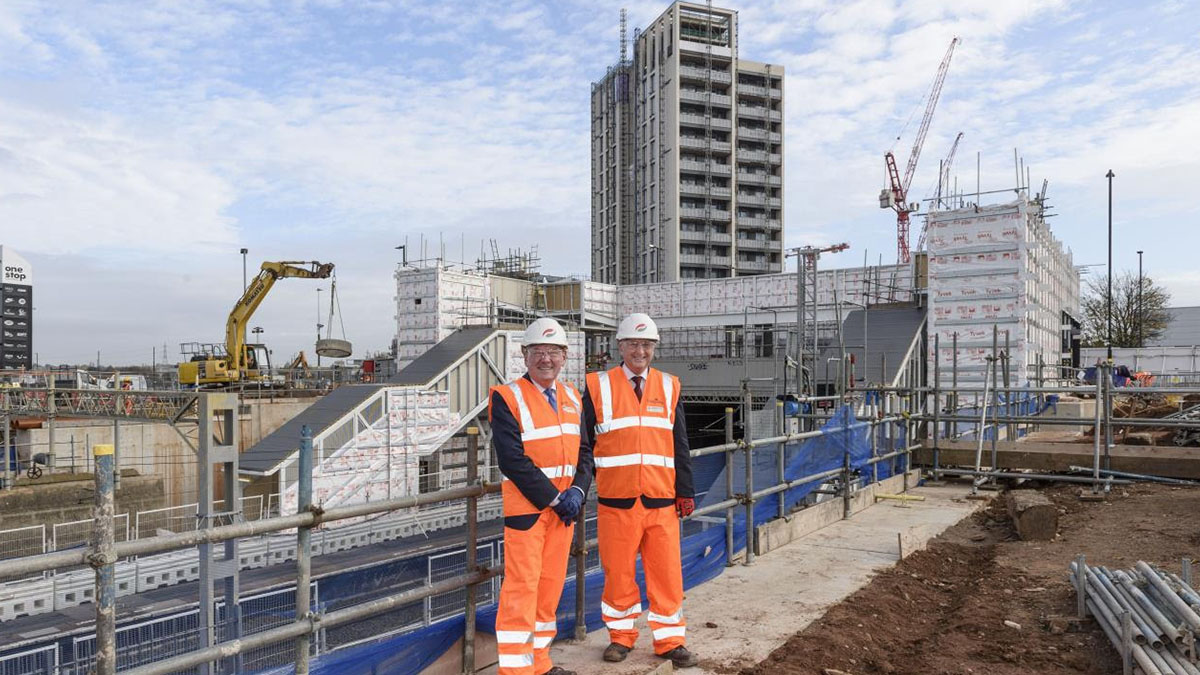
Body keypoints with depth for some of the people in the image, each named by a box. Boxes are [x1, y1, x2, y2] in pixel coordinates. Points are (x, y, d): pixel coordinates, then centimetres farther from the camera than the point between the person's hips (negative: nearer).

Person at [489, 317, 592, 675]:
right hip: (526, 507, -6)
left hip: (565, 504, 6)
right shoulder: (507, 398, -10)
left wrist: (577, 491, -7)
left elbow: (584, 451, 10)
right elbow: (513, 460, -16)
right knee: (521, 588, -5)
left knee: (551, 586, 13)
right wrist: (553, 498, -16)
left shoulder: (572, 397, 11)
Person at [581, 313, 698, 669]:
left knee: (666, 573, 7)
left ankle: (670, 640, 23)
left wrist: (685, 491, 7)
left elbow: (680, 445, 11)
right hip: (616, 501, -2)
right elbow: (583, 444, 5)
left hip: (661, 501, 2)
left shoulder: (668, 387, 9)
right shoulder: (598, 387, 1)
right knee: (618, 573, 9)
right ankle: (621, 636, 28)